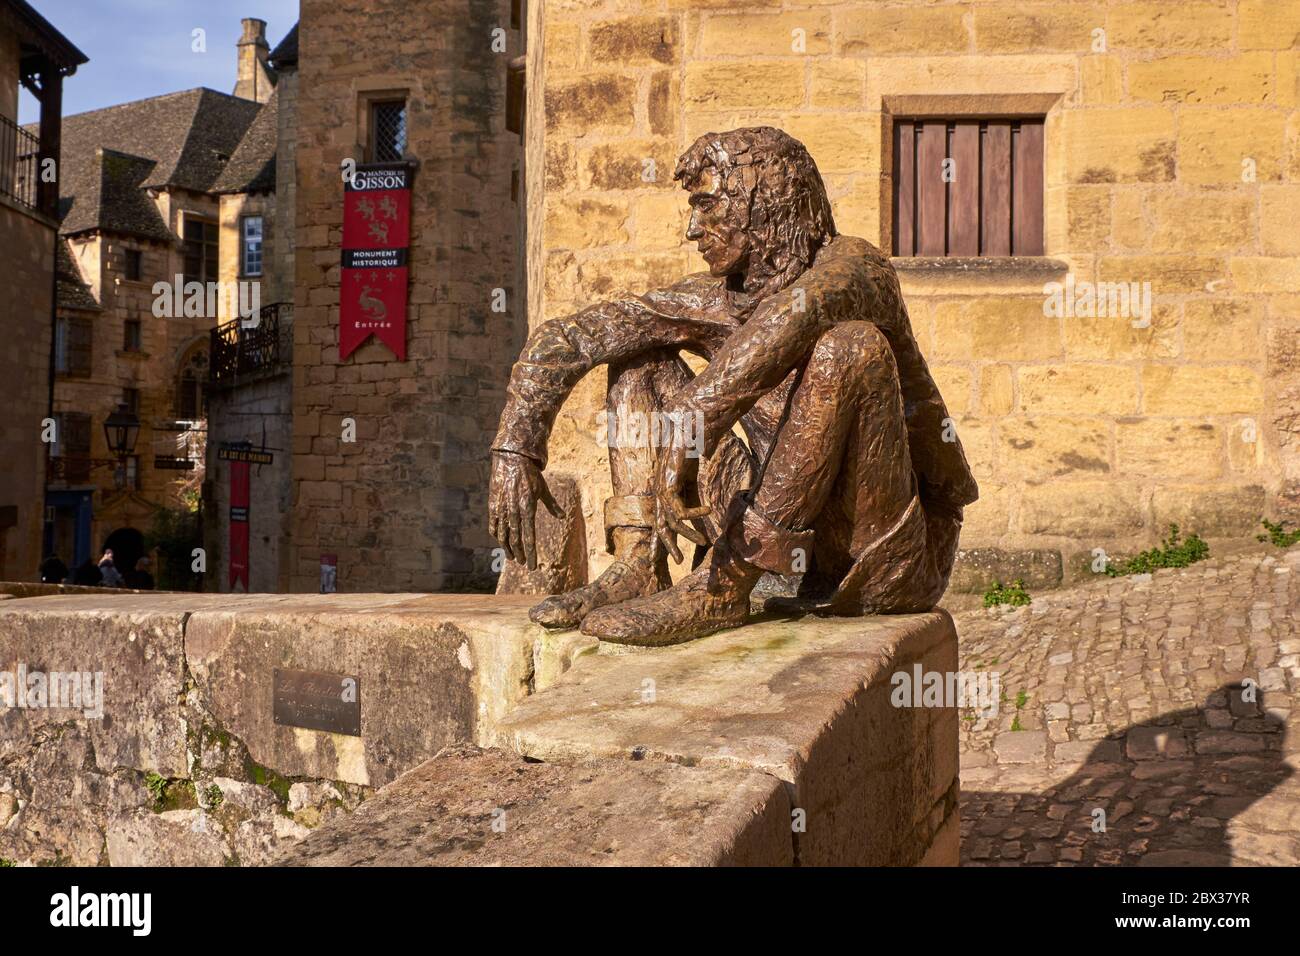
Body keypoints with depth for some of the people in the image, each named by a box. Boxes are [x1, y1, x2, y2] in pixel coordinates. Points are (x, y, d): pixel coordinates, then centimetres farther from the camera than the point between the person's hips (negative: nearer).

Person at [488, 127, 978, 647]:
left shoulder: (852, 264, -12)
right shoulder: (715, 301, 6)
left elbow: (794, 314, -38)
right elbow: (562, 338, 3)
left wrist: (689, 440, -46)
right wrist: (515, 448, -10)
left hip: (891, 563, -6)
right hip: (795, 536, 6)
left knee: (852, 344, -31)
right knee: (640, 359, 6)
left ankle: (723, 587, -29)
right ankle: (636, 570, -15)